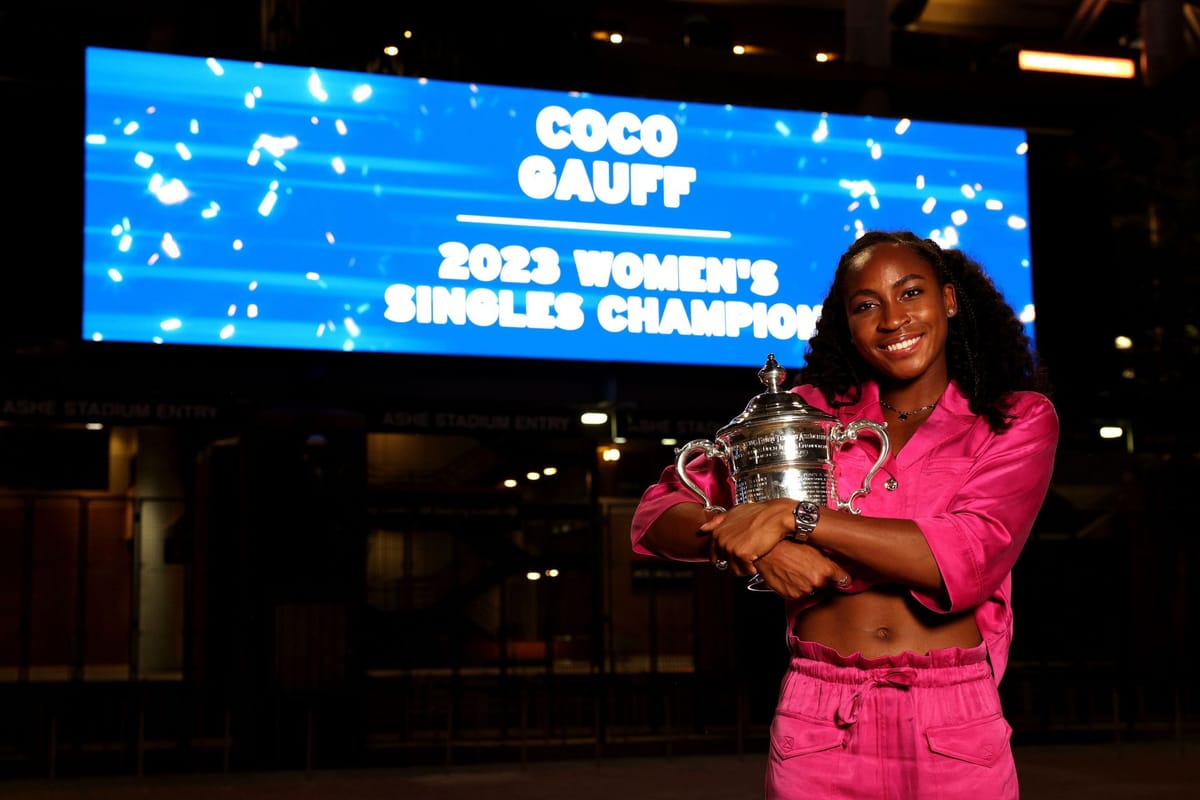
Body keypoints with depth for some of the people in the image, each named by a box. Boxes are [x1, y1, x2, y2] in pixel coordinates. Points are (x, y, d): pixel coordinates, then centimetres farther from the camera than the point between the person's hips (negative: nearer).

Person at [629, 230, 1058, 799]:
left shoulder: (1019, 418, 3)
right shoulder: (813, 410, 7)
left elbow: (969, 558, -14)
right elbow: (658, 513, 3)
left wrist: (793, 517, -17)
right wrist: (761, 545, -17)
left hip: (955, 729, -1)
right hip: (819, 728, 1)